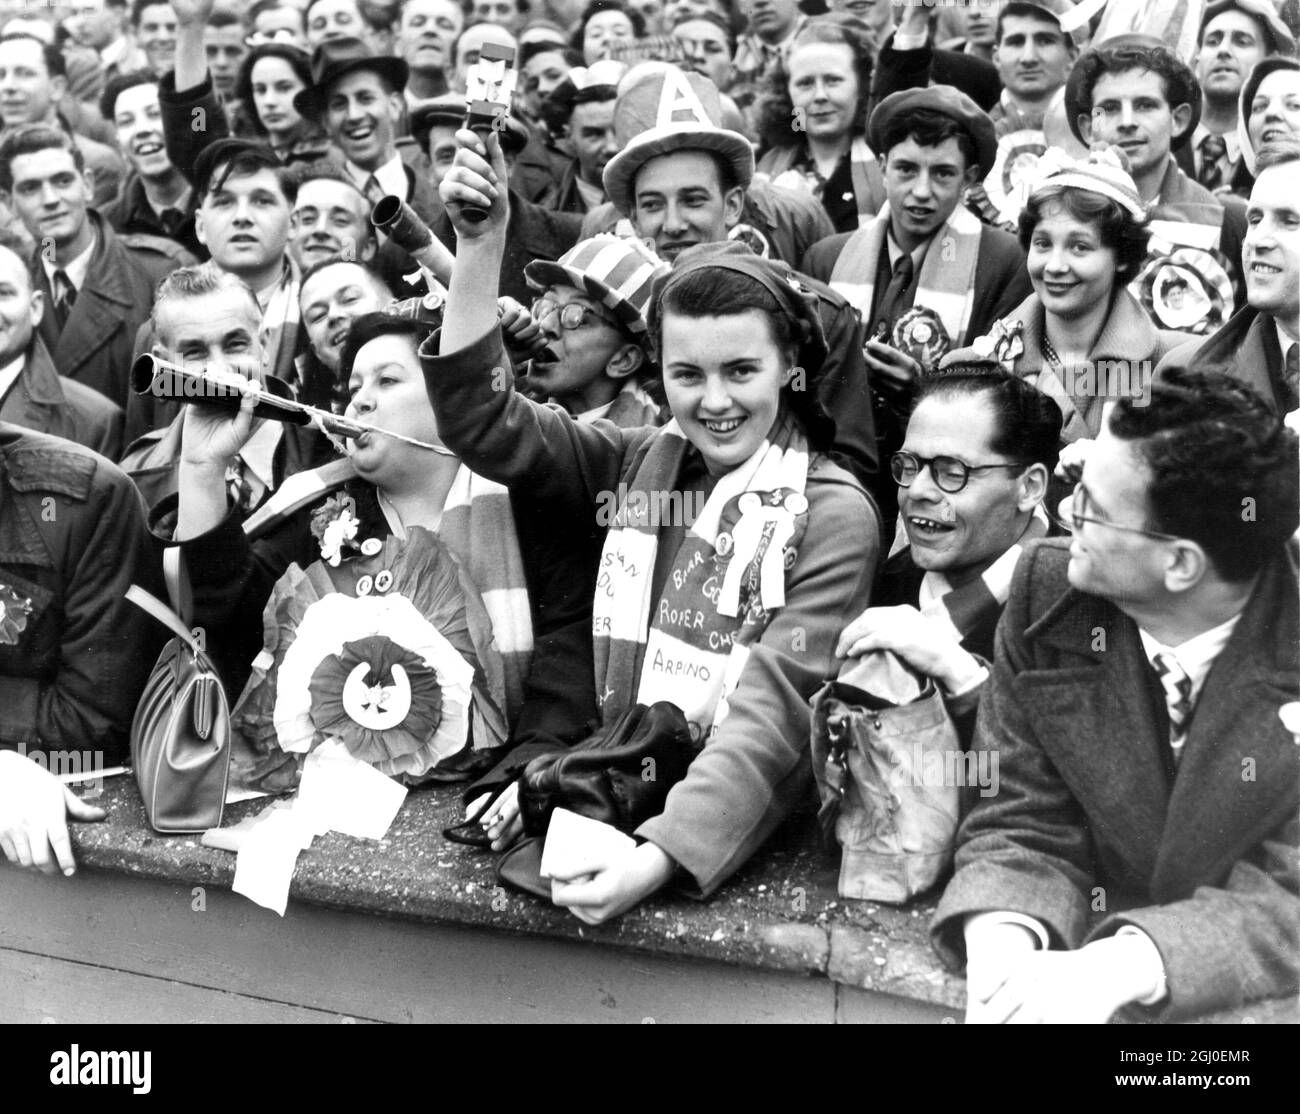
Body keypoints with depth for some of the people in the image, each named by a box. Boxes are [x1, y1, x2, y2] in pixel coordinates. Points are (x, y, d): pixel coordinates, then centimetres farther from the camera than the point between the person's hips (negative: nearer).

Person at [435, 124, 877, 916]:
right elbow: (482, 419, 3)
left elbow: (774, 708, -18)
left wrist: (659, 858, -31)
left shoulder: (832, 513, -8)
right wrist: (482, 246, -8)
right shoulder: (641, 464, 7)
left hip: (740, 828, -4)